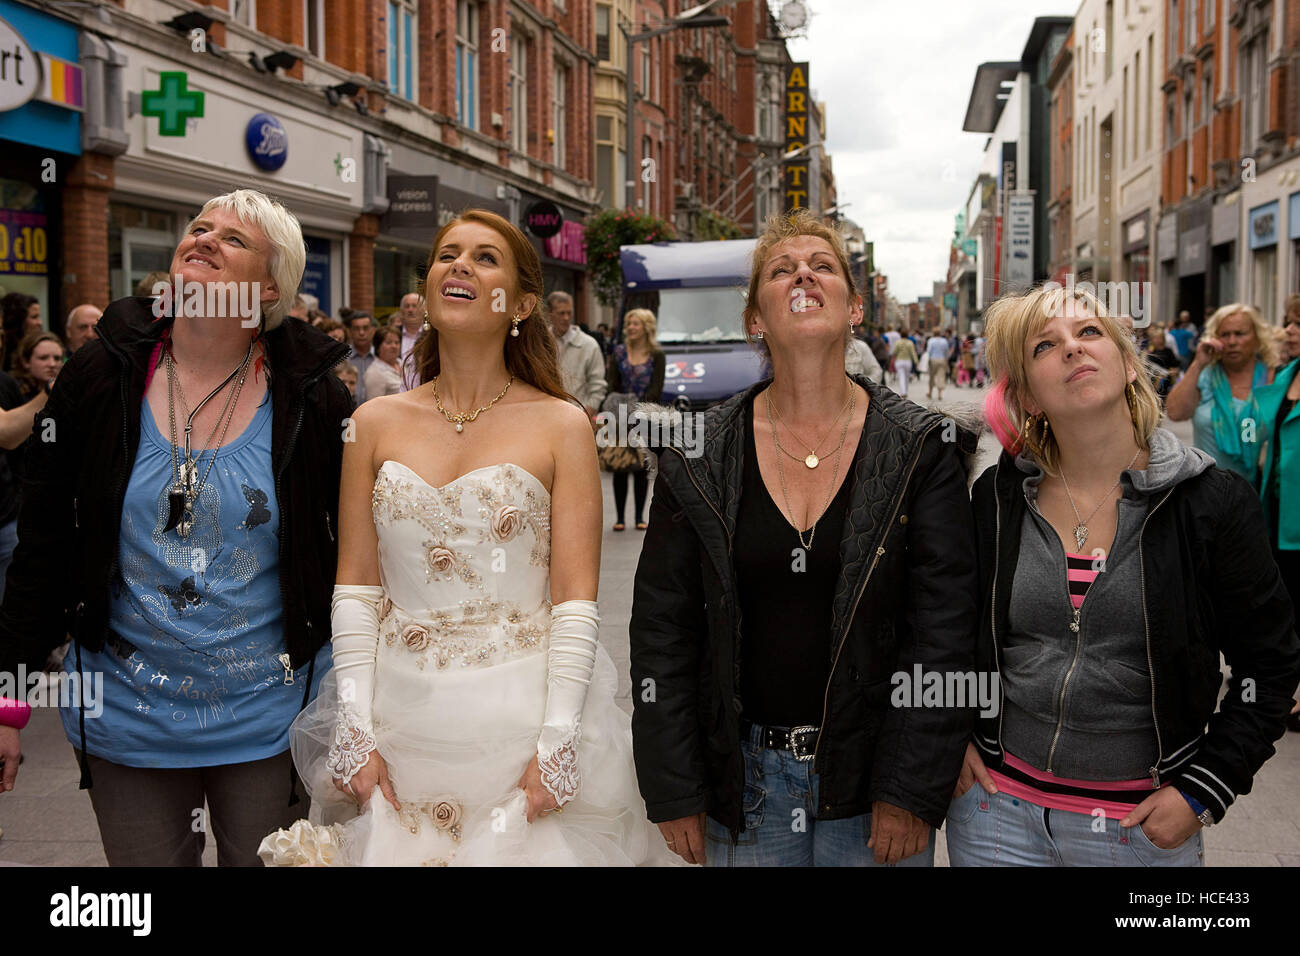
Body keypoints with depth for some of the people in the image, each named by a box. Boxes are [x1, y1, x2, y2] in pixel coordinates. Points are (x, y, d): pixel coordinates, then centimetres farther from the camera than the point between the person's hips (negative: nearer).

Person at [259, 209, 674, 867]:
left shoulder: (561, 425, -4)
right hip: (399, 712, 2)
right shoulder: (376, 423, 4)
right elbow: (355, 588, 3)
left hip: (520, 714, -2)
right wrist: (356, 731, -4)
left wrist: (555, 744, -13)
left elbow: (576, 600, -6)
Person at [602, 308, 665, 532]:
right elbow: (612, 384, 4)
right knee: (619, 469, -1)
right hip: (620, 419, 1)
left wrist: (639, 412, -14)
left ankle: (640, 517, 11)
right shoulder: (619, 352, 8)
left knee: (642, 469, 3)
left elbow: (656, 389, -3)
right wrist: (620, 411, -11)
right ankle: (619, 517, 5)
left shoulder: (656, 355, 2)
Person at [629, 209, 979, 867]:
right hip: (745, 778, 1)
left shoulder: (922, 450, -4)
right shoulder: (699, 455, -2)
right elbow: (662, 627, 0)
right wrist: (674, 793, -3)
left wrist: (911, 793, -10)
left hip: (874, 781, -1)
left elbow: (943, 627, -6)